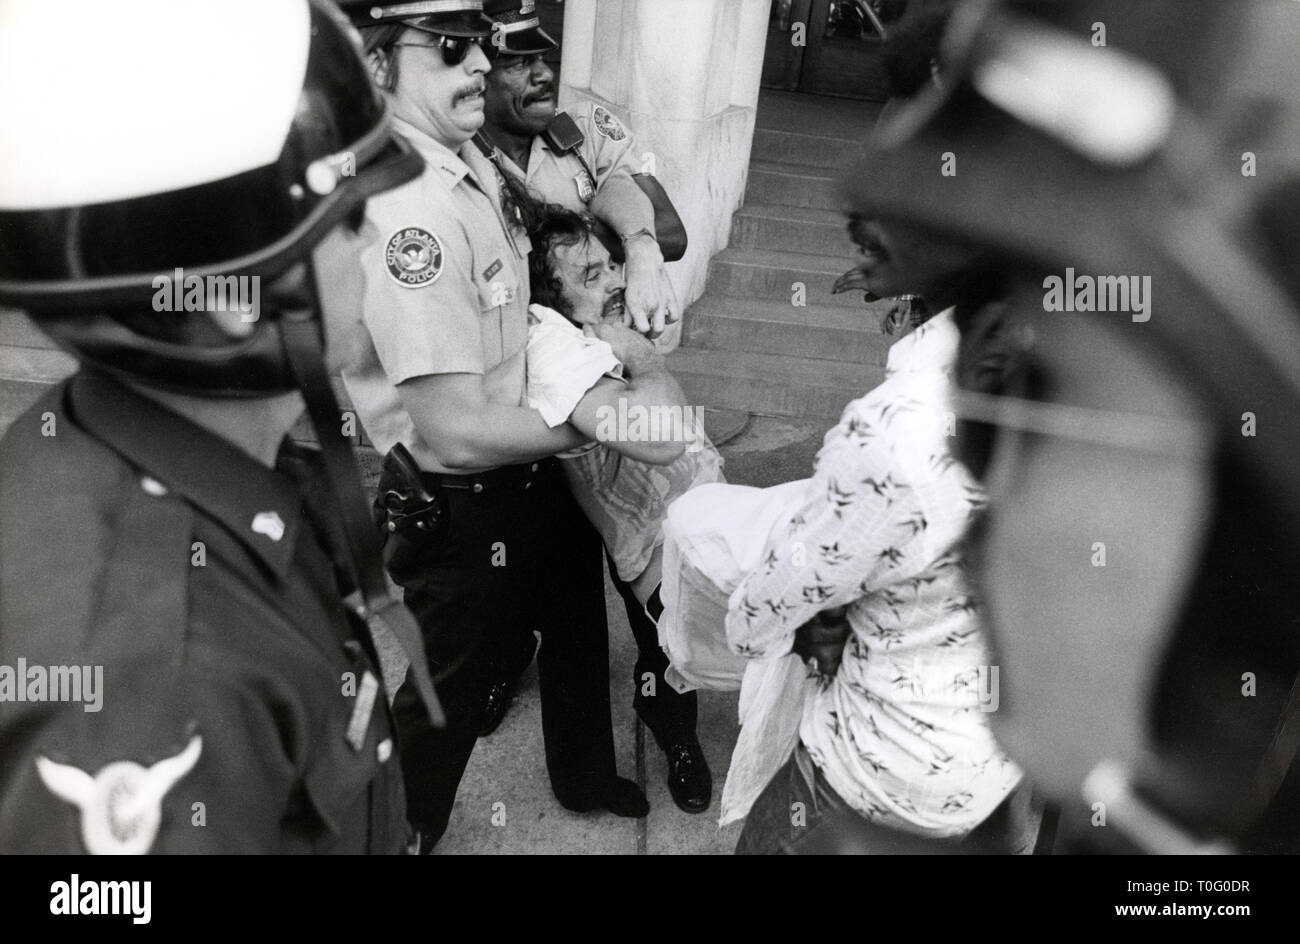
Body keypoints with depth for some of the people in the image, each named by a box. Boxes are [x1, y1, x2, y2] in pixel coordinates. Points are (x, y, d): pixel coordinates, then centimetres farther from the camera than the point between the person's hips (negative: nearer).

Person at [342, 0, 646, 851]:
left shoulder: (471, 162, -1)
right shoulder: (406, 214, -30)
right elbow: (458, 429, -30)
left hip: (526, 475, 10)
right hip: (460, 509, -10)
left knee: (575, 626, 30)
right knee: (450, 692, 15)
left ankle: (586, 777, 60)